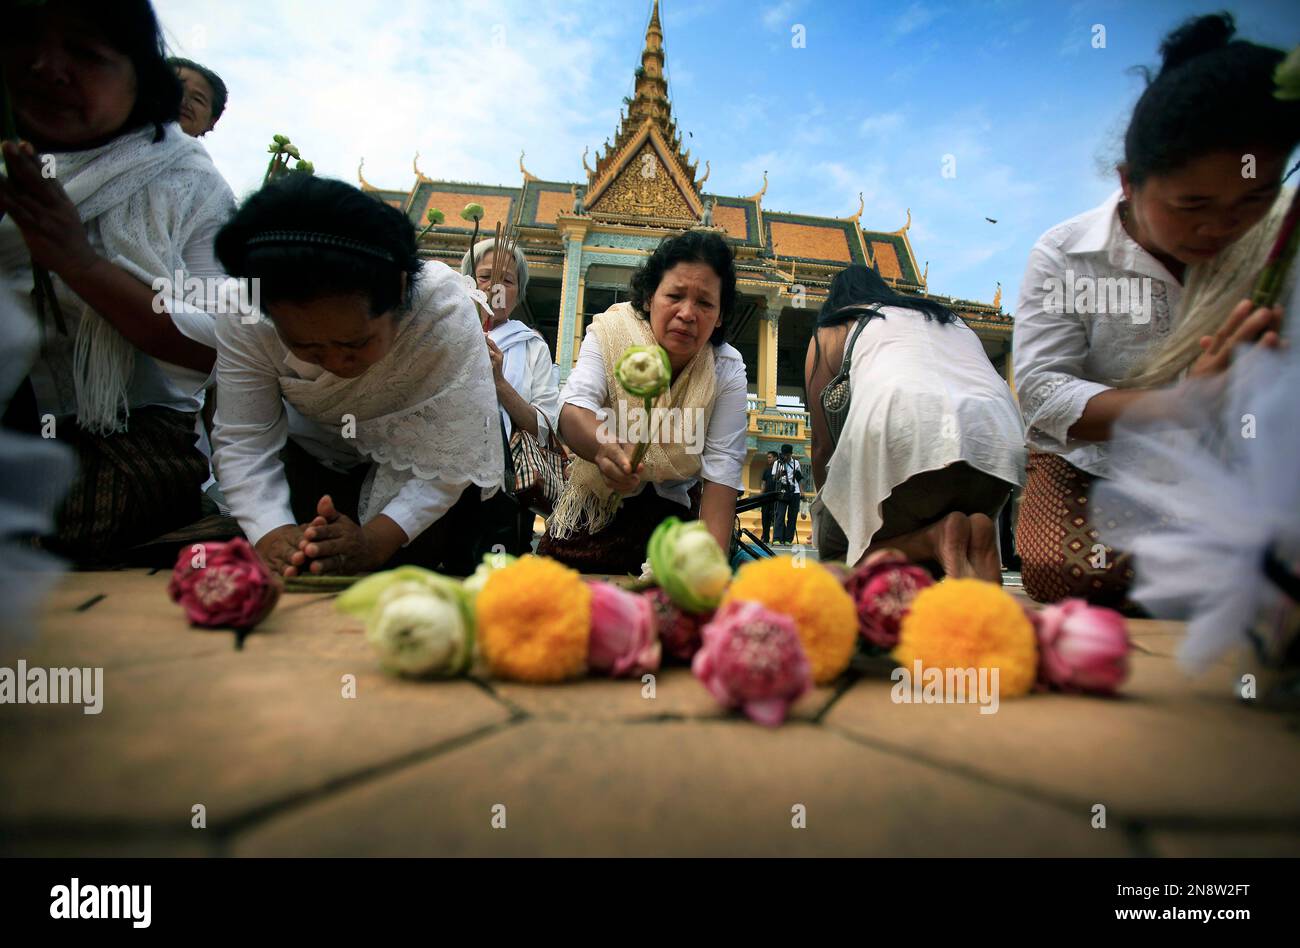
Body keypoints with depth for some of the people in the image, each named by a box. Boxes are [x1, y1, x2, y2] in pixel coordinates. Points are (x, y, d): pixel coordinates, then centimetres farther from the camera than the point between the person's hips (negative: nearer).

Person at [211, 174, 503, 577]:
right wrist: (272, 533, -41)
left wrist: (375, 540, -44)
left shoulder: (445, 310, -36)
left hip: (423, 447, -1)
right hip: (317, 449, 2)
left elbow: (451, 457, -32)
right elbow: (244, 441, -23)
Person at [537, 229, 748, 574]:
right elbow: (573, 410, -27)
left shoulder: (727, 371, -11)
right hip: (593, 516, 0)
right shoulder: (609, 333, -14)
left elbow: (722, 470, -17)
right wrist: (604, 448, -51)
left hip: (671, 518, 1)